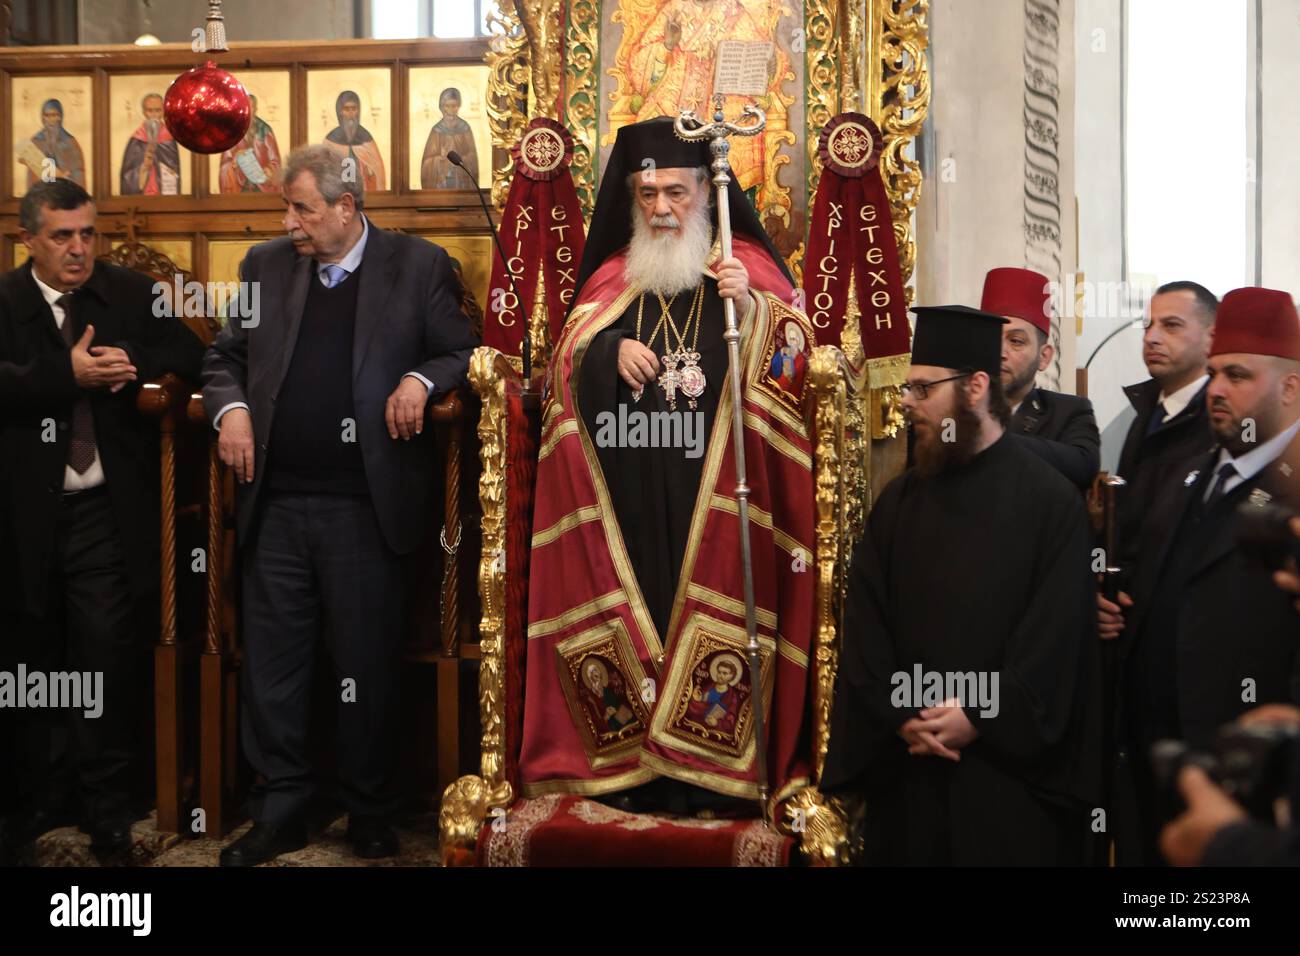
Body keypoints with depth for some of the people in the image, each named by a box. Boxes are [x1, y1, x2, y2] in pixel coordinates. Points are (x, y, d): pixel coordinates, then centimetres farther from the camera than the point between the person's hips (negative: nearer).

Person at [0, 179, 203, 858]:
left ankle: (108, 803, 9)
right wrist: (69, 375, -25)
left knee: (108, 653, -3)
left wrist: (135, 364, -12)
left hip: (106, 513, 0)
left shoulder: (132, 294, 7)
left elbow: (191, 355, 7)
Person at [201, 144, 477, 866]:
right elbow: (225, 358, 17)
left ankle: (370, 814, 22)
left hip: (364, 507, -3)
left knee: (368, 668, 6)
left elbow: (462, 353, 4)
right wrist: (231, 408, -2)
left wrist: (421, 379, -15)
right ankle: (278, 812, 21)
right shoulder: (266, 265, 12)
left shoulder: (417, 265, 2)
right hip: (276, 504, 3)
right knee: (270, 668, 8)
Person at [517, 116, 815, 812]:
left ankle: (702, 767, -1)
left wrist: (751, 307, -16)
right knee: (632, 611, 0)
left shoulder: (746, 264, 8)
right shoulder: (612, 275, 17)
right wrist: (612, 349, -5)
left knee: (709, 610, -7)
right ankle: (634, 768, 6)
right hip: (626, 494, 3)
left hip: (715, 496, -2)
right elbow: (564, 358, 14)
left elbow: (795, 356, 0)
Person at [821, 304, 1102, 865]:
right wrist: (898, 715, -9)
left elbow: (1055, 632, -10)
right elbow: (864, 623, 3)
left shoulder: (1049, 500, -4)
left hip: (1010, 766, -4)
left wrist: (982, 719, -13)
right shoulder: (899, 501, 8)